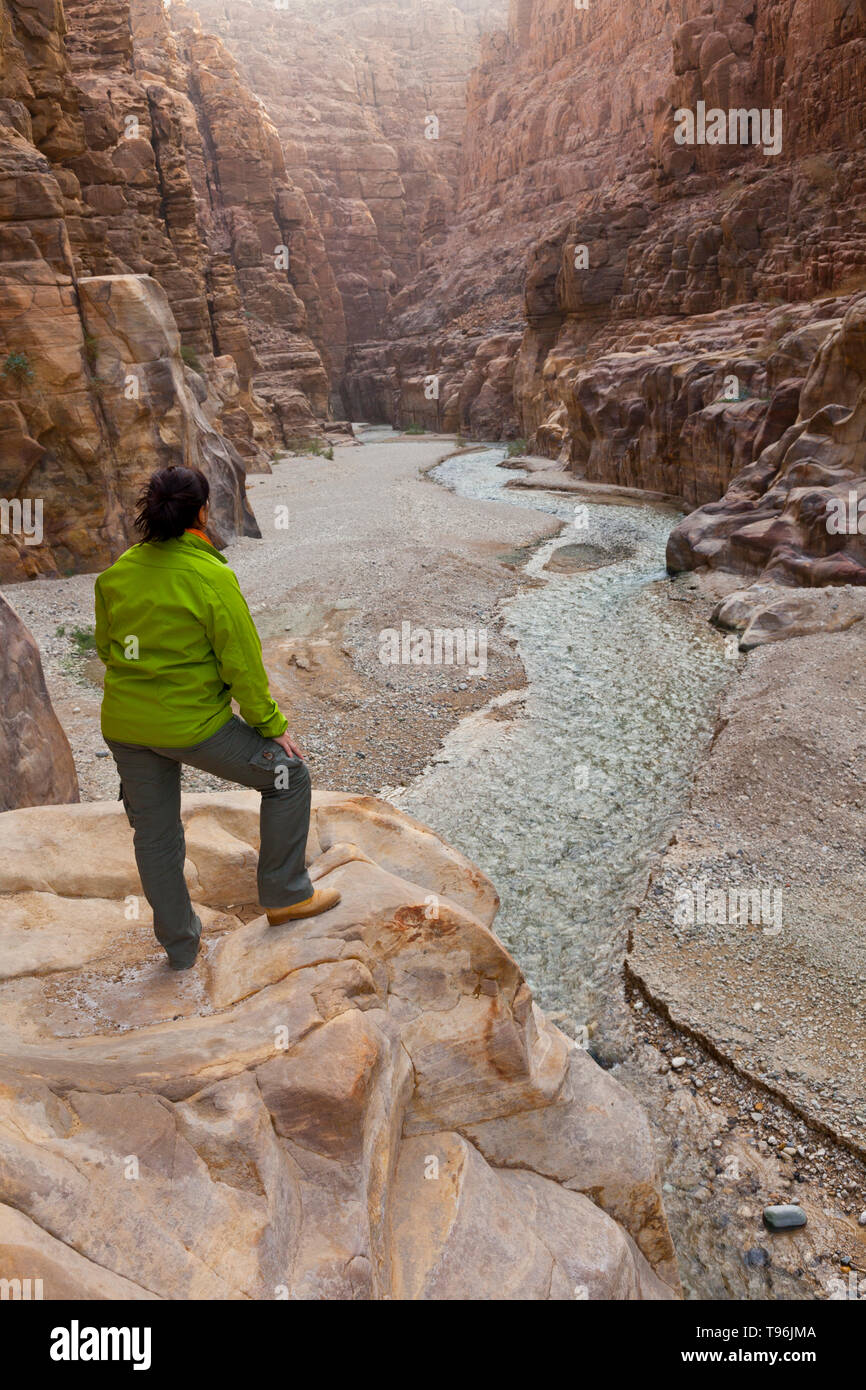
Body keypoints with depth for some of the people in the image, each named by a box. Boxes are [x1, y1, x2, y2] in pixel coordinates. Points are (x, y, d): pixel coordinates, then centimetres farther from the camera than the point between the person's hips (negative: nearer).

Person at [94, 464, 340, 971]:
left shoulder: (118, 571, 2)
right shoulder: (211, 577, -17)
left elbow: (106, 647, 12)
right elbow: (242, 664, -14)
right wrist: (271, 725, -3)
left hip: (123, 725, 7)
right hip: (192, 725, -7)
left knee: (154, 833, 18)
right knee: (289, 775, 11)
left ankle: (181, 945, 35)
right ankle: (285, 894, 17)